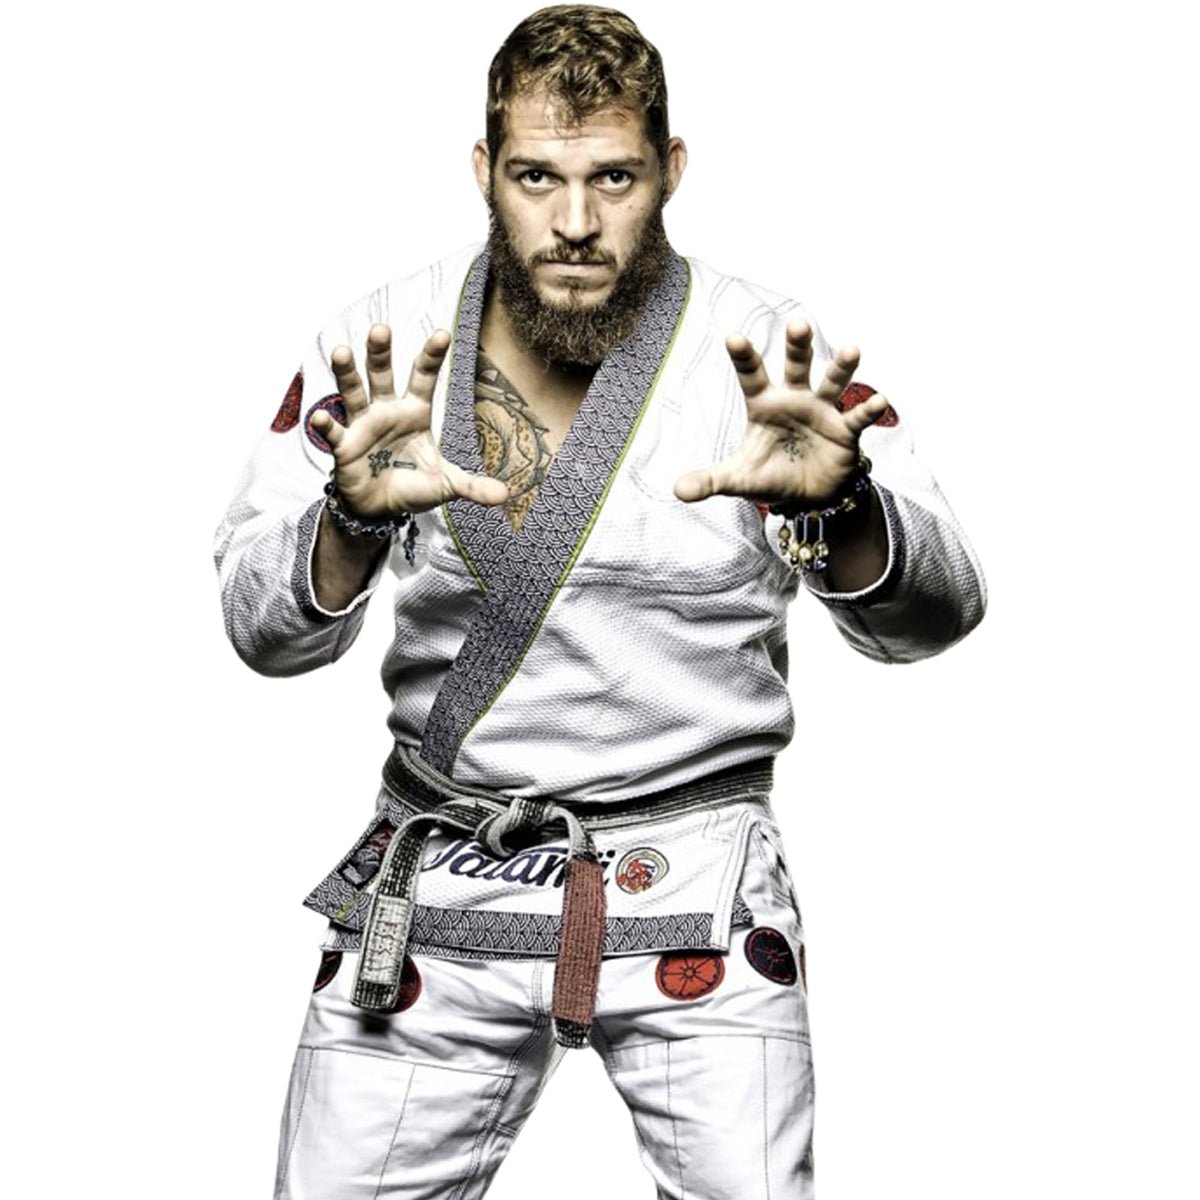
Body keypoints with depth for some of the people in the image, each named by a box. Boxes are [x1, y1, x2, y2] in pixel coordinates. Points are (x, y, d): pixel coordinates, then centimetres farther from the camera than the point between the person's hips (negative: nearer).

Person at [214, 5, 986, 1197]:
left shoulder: (763, 358, -9)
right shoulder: (380, 349, -4)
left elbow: (933, 608, -18)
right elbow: (263, 628, -10)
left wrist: (838, 506, -41)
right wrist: (359, 519, -32)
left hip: (691, 877, -1)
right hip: (437, 877, 2)